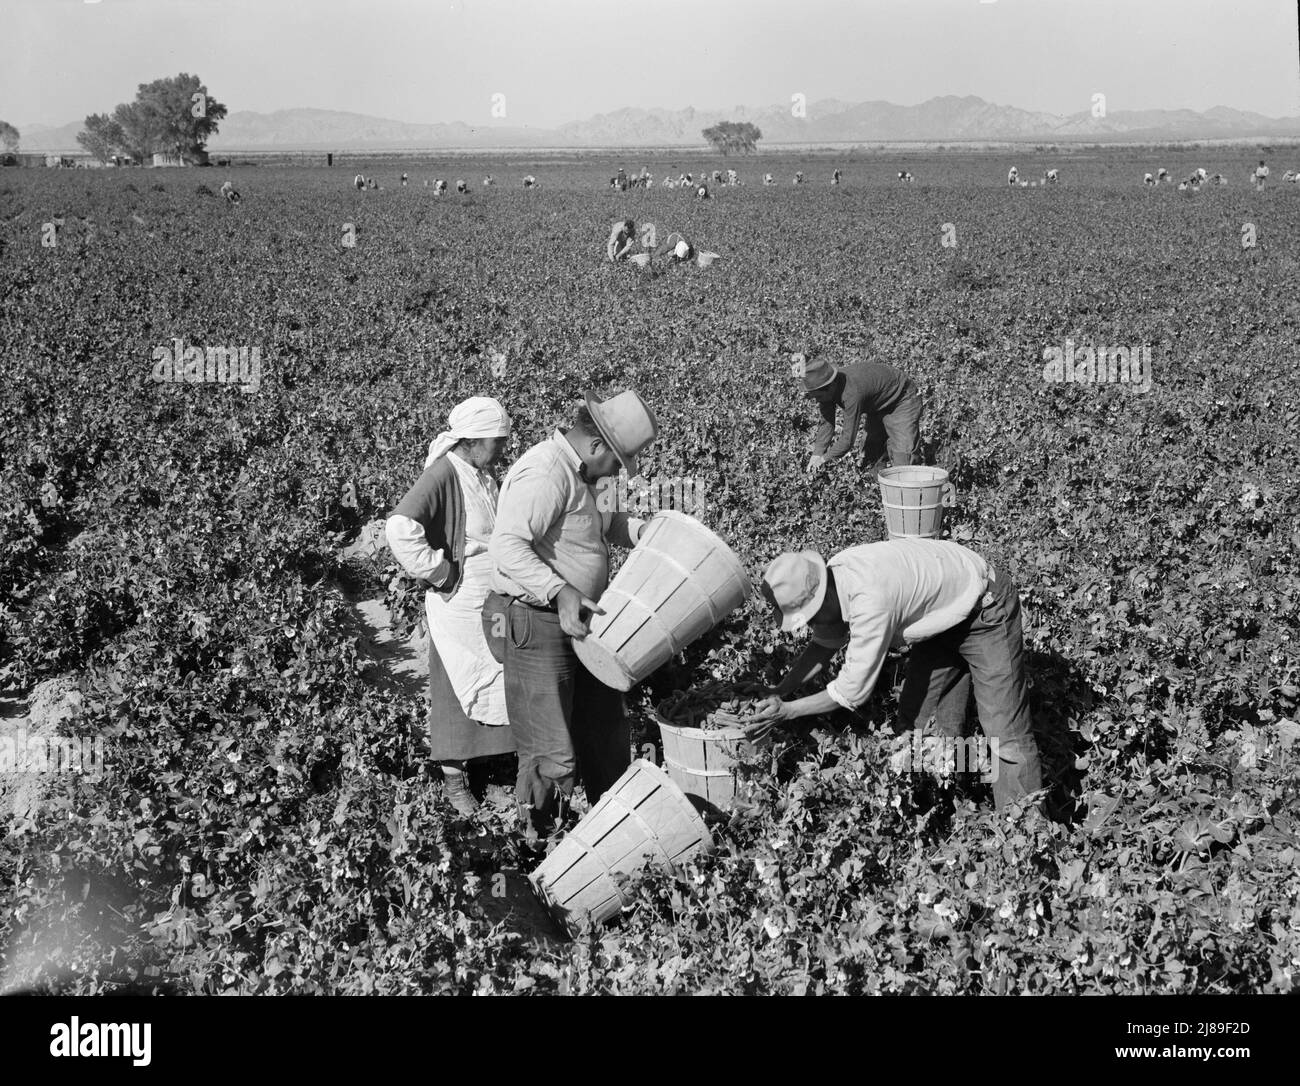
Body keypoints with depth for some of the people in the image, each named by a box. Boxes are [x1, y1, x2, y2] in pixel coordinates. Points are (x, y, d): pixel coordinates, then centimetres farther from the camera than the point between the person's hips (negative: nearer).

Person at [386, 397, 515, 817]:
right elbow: (401, 527, -33)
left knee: (496, 686, 15)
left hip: (495, 604, 7)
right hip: (460, 605, -7)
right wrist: (440, 574, -23)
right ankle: (453, 778, 18)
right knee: (458, 691, 5)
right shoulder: (444, 474, -19)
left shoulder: (483, 476, 9)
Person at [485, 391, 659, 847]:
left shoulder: (576, 473, 11)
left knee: (604, 730, 20)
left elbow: (598, 521, 30)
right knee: (550, 755, -6)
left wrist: (641, 531, 14)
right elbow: (507, 546, -32)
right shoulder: (544, 474, -22)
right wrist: (560, 593, -41)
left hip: (574, 624, 11)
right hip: (535, 628, -11)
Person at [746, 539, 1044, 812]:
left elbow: (852, 691, -30)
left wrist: (787, 711, -20)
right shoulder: (833, 578, -12)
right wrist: (779, 692, -6)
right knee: (917, 718, 8)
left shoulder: (870, 601, -39)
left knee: (1004, 730, -11)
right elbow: (824, 644, 5)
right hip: (945, 617, 9)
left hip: (986, 611, -9)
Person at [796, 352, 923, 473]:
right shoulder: (829, 388, -16)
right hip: (878, 407, 9)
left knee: (904, 463, -17)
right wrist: (817, 454, -16)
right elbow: (827, 423, -7)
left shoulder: (851, 394, -41)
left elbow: (848, 439, -35)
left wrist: (824, 459, -24)